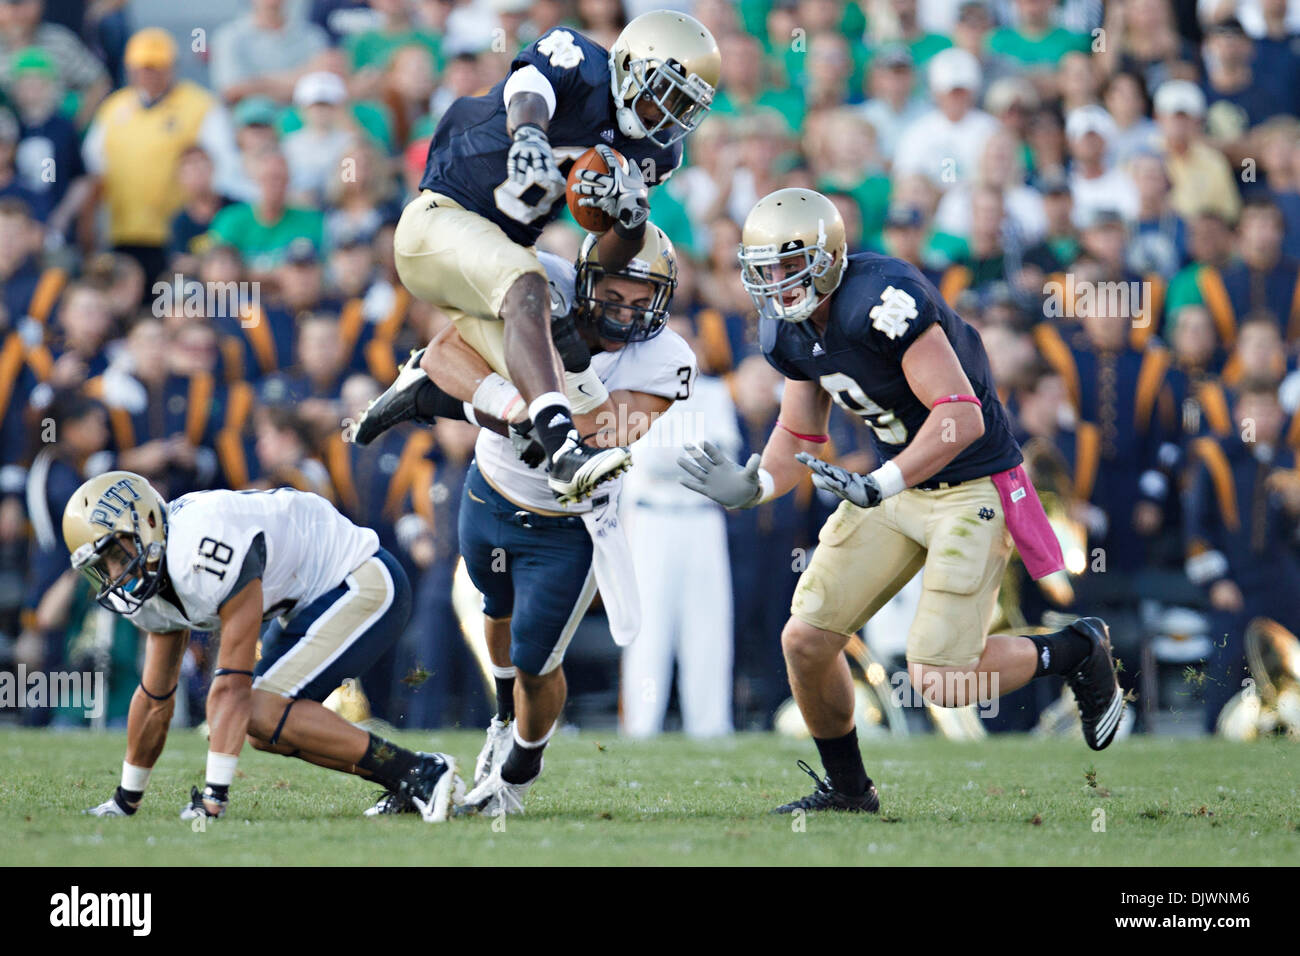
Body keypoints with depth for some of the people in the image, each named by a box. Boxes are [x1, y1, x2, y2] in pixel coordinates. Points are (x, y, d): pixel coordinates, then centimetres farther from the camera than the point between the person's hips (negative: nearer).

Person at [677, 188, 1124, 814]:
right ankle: (846, 788, 23)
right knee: (806, 641, 1)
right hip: (896, 485, 8)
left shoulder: (882, 301, -27)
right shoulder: (790, 331, 0)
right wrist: (752, 488, -7)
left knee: (939, 682, -13)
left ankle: (1078, 650, 13)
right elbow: (799, 438, 13)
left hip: (971, 487, -8)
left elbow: (961, 417, -30)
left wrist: (877, 487, -36)